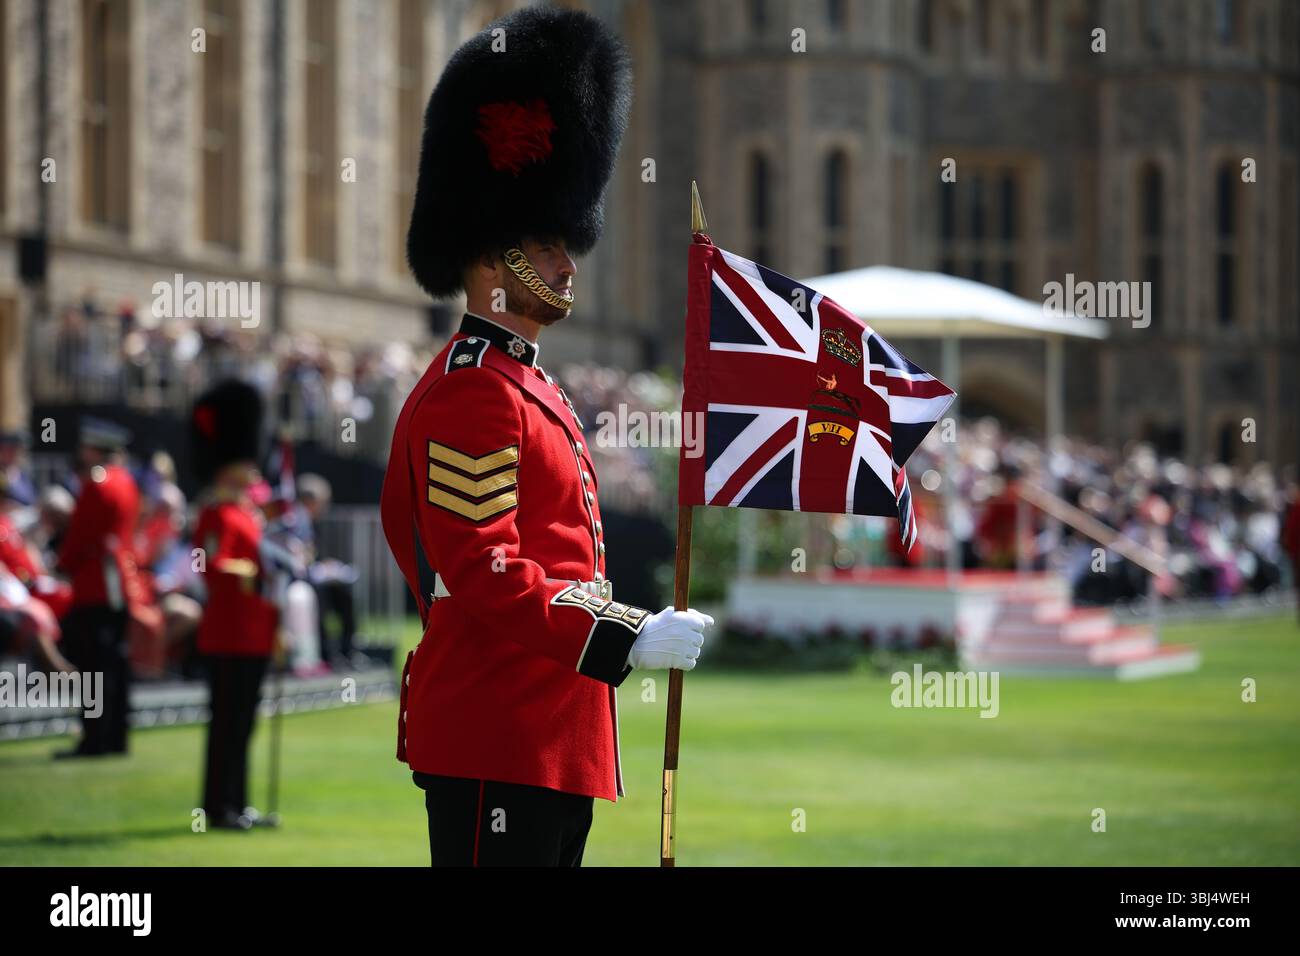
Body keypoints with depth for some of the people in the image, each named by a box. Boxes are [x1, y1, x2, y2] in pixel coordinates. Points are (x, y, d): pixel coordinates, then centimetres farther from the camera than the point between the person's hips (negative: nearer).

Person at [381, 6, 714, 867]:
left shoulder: (526, 385, 19)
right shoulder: (472, 395, -14)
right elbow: (486, 575, -21)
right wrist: (630, 640, -22)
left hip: (550, 745, 11)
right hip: (495, 743, -11)